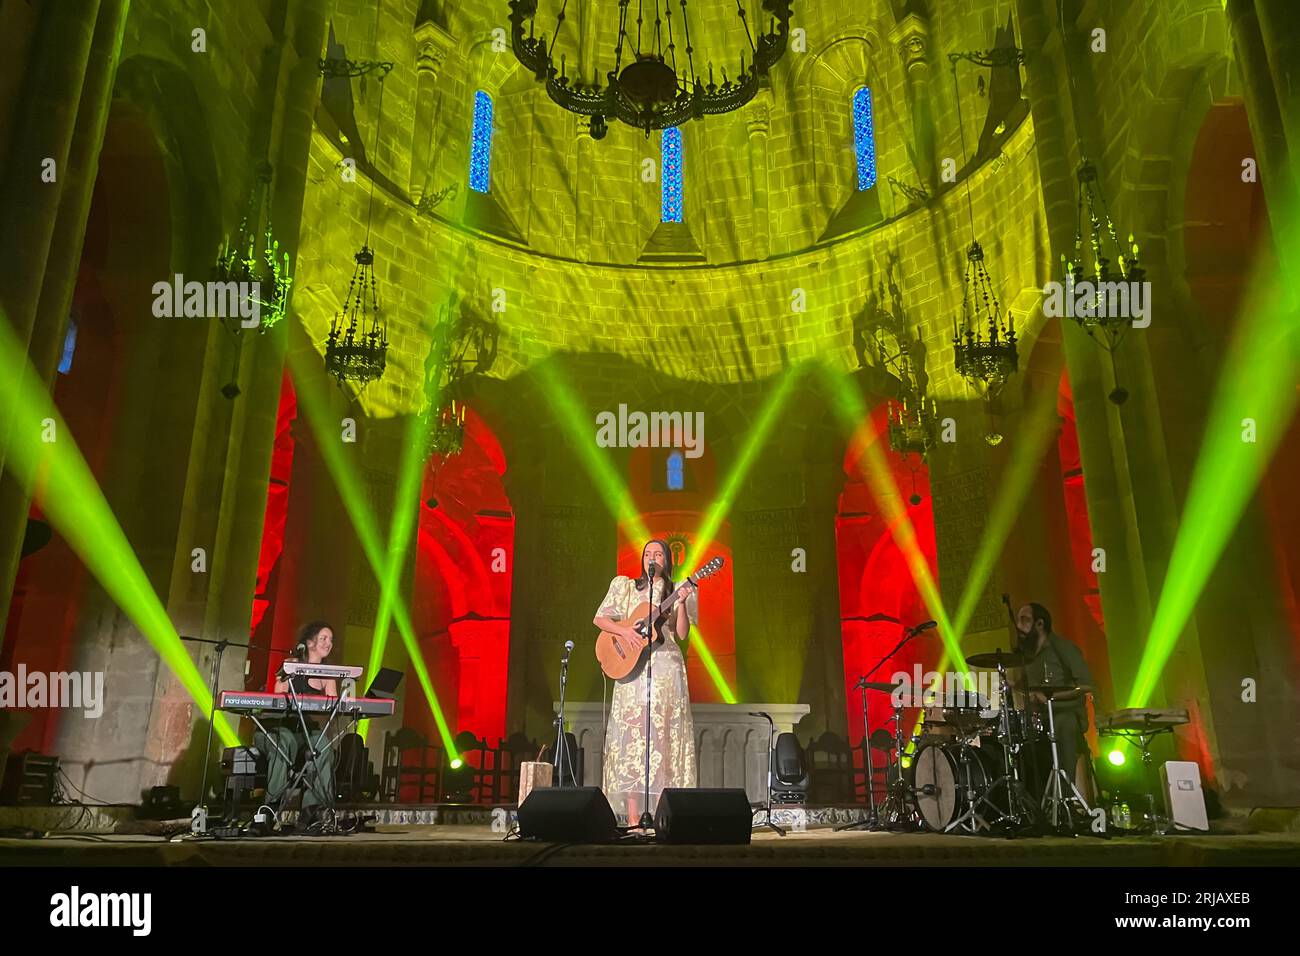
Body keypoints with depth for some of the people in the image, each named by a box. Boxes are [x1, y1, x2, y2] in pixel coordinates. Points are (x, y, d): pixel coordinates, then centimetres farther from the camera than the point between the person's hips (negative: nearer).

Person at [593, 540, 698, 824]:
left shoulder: (676, 591, 12)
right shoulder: (625, 586, 13)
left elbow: (682, 634, 3)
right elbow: (599, 618, 7)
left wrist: (681, 603, -11)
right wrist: (624, 630, -9)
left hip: (666, 666, 0)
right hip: (632, 665, 0)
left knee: (664, 735, -5)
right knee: (632, 732, -7)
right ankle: (633, 818, -5)